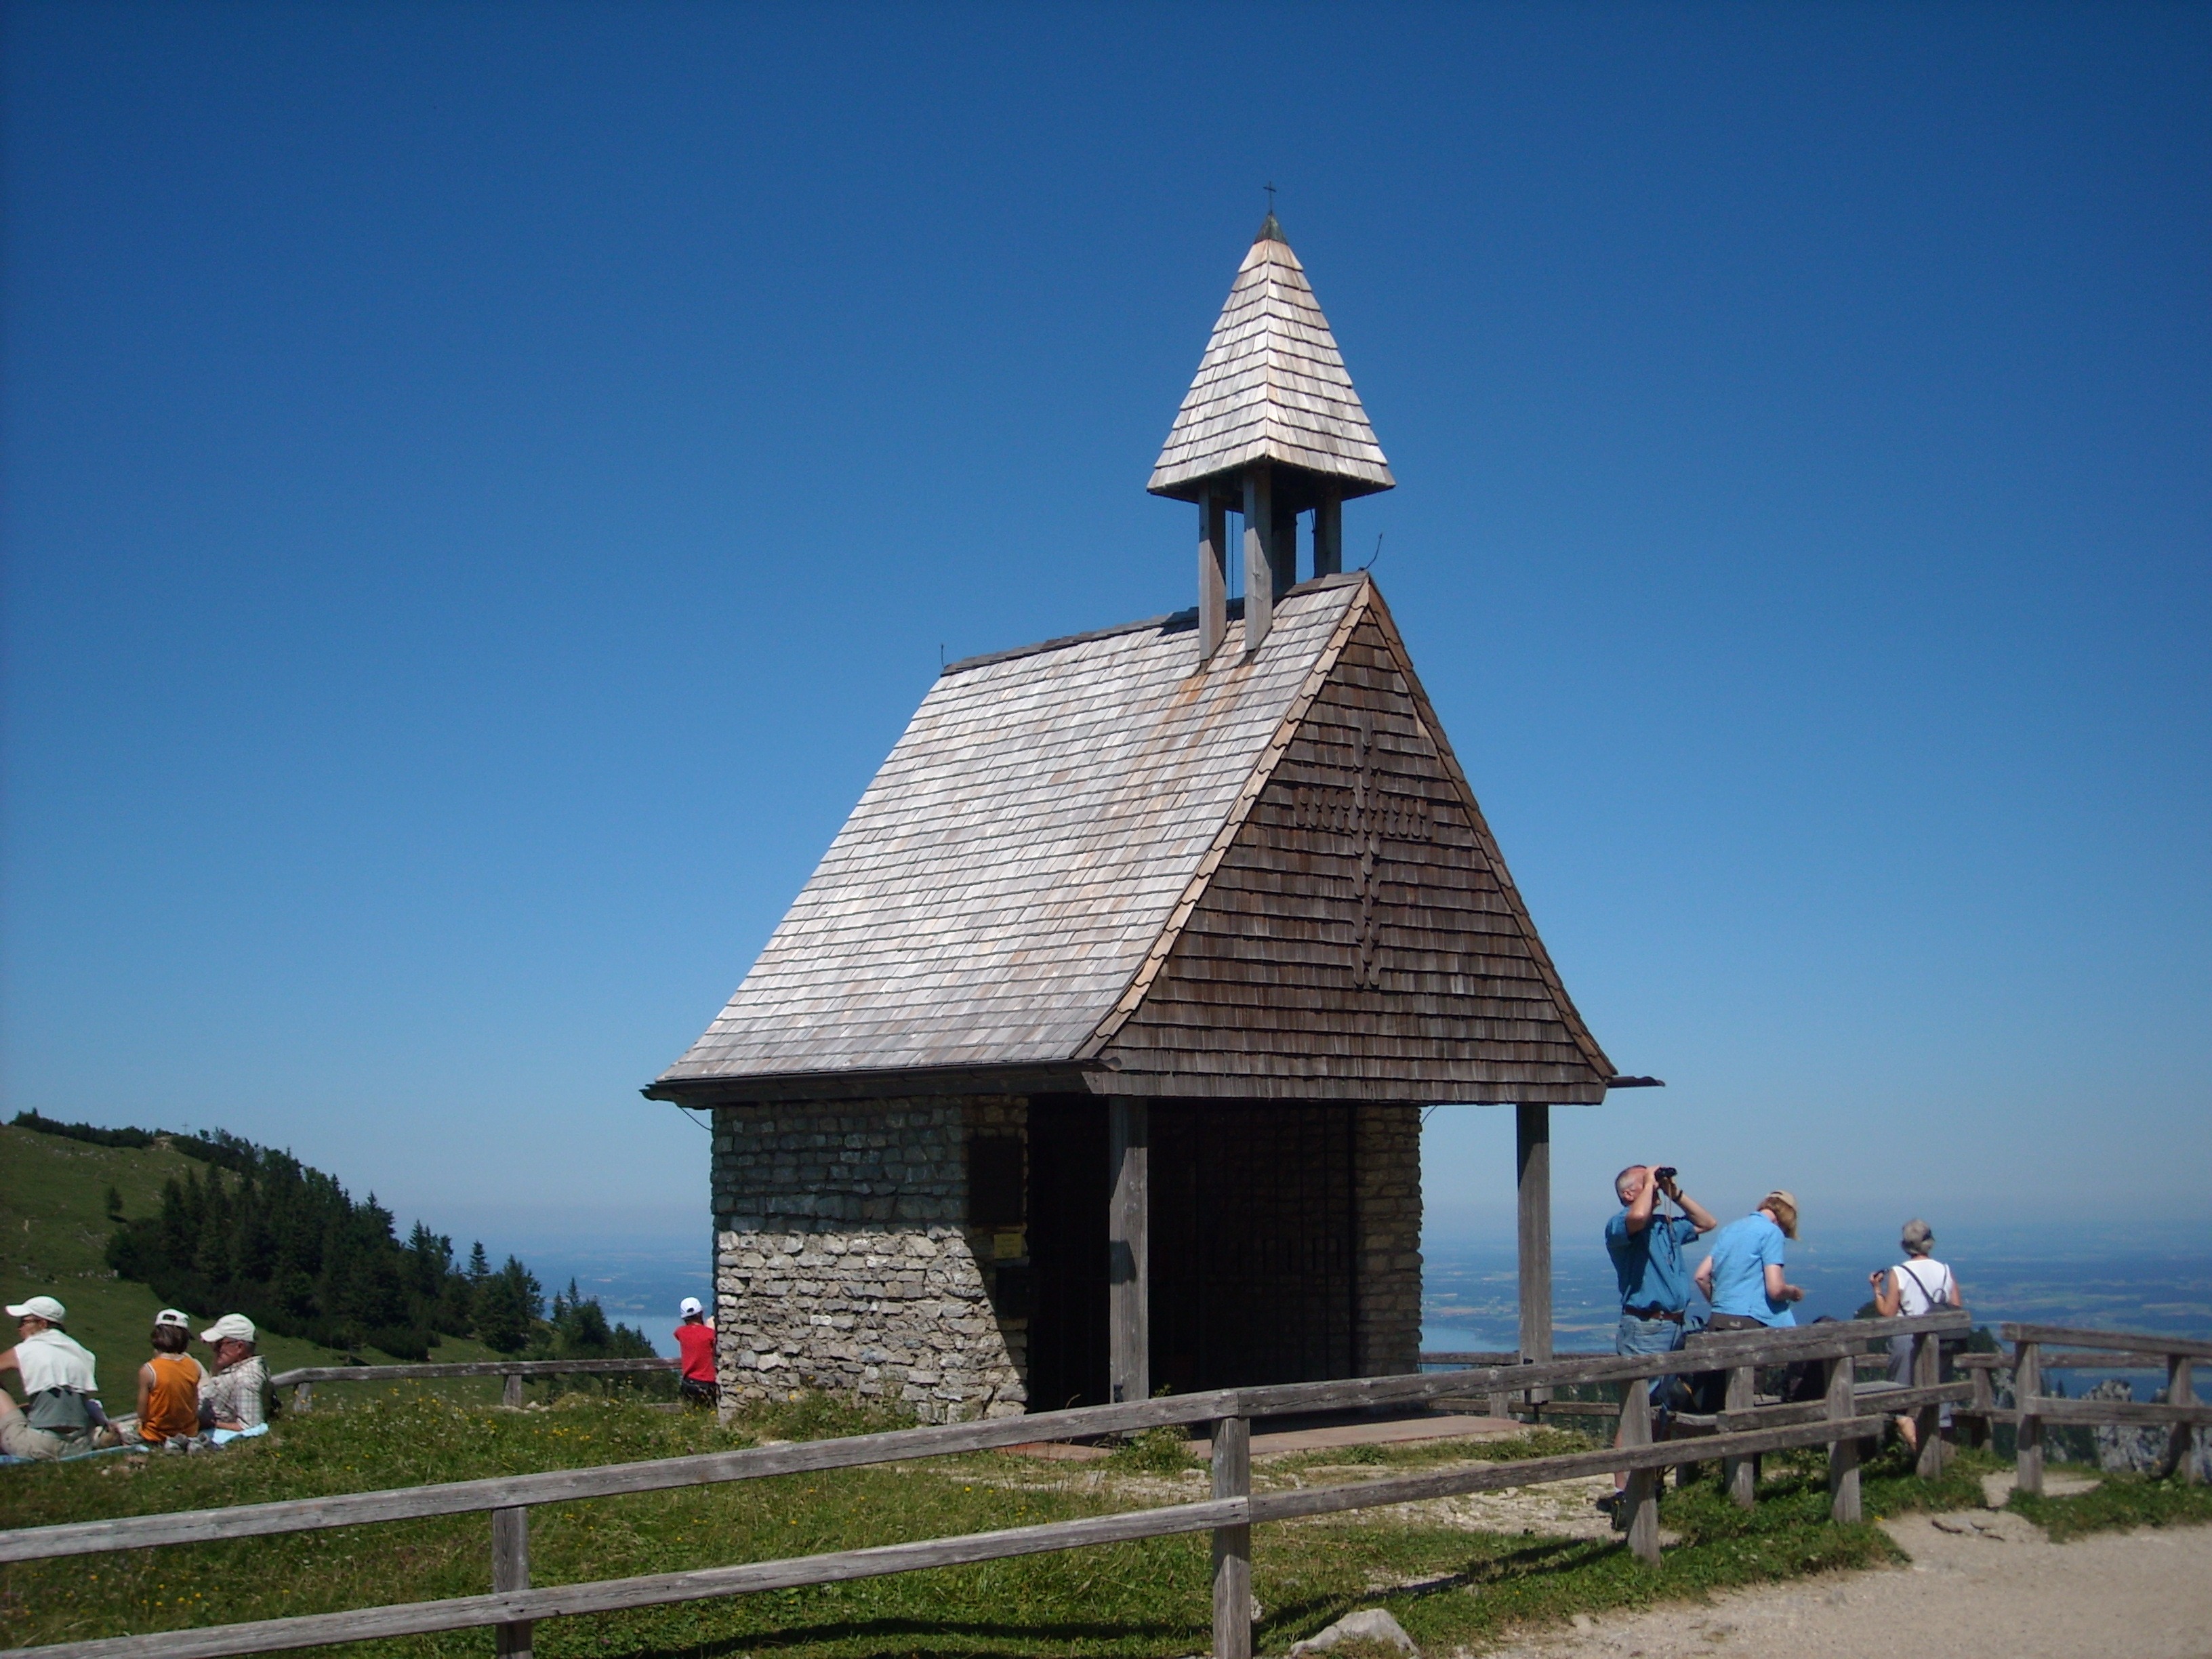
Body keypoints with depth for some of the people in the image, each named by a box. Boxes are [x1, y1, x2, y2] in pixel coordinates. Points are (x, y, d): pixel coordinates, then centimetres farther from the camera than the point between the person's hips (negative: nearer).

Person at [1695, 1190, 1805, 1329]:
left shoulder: (1729, 1229, 17)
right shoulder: (1772, 1232, -4)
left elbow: (1702, 1276, 15)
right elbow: (1775, 1289, -12)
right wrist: (1793, 1292, 9)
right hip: (1750, 1323, -7)